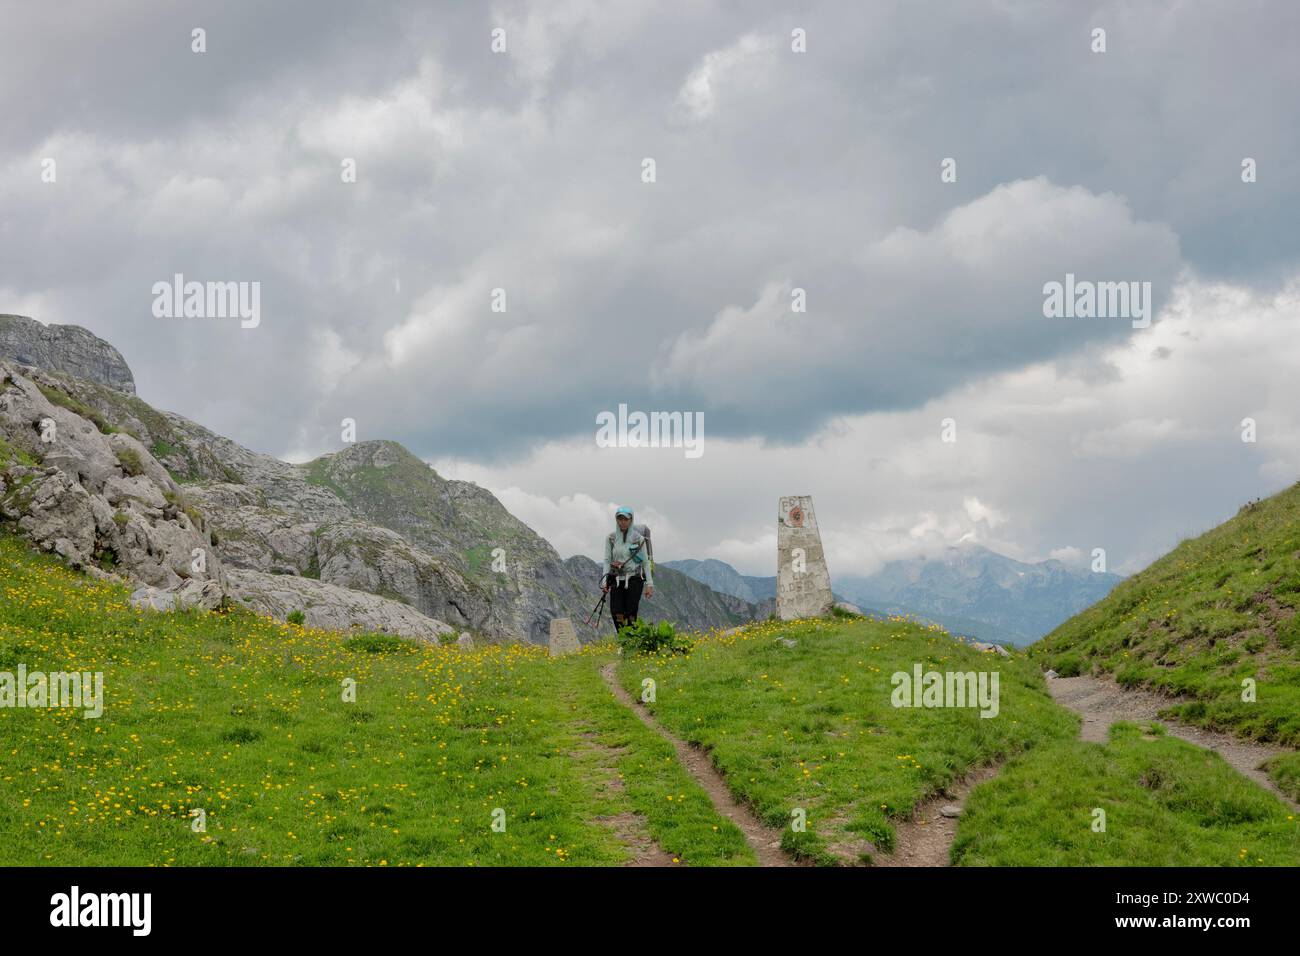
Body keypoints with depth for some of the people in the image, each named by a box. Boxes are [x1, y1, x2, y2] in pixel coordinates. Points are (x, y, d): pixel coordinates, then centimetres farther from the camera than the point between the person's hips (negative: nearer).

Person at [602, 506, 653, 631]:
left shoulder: (638, 538, -2)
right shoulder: (610, 538, 5)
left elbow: (646, 562, 0)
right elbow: (607, 560, 7)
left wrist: (649, 584, -5)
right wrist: (604, 581, -3)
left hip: (634, 579, -2)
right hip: (616, 580, 3)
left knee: (630, 615, -9)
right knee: (616, 613, -8)